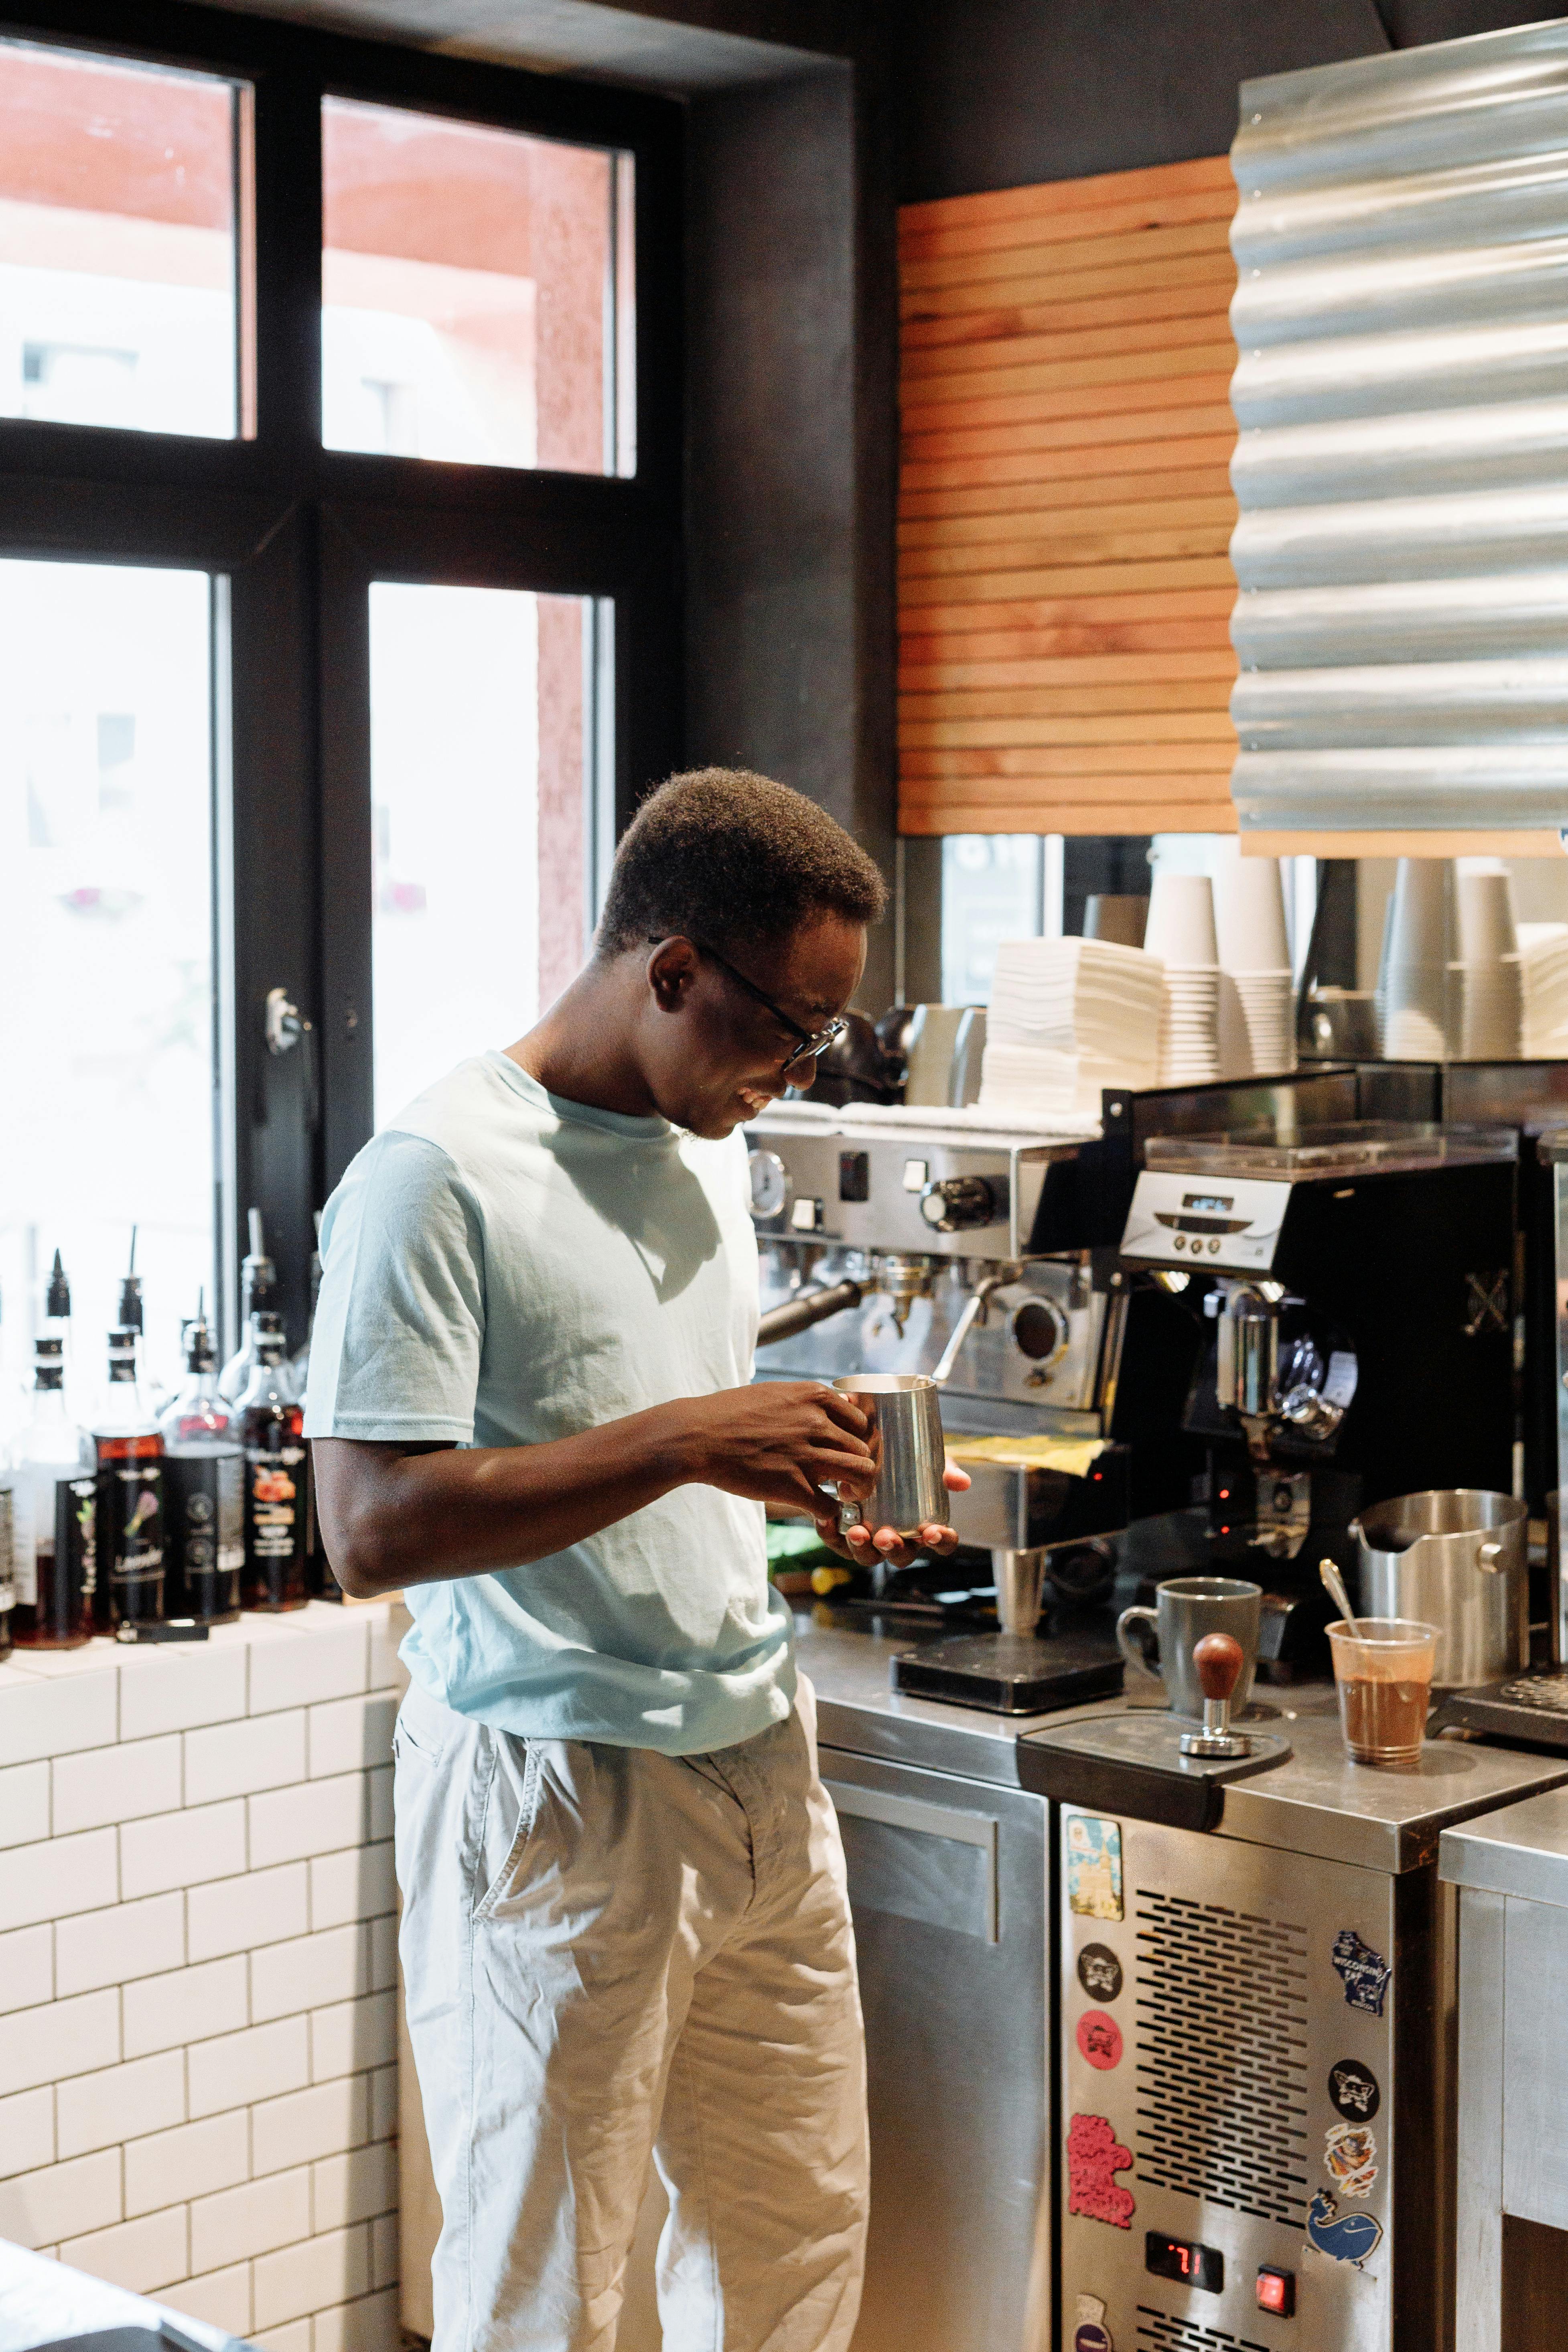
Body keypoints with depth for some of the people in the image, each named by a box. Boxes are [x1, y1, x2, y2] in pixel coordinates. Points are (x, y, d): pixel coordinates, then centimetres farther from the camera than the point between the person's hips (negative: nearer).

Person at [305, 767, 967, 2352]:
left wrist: (809, 1496, 8)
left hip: (758, 1764, 8)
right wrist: (681, 1440, -25)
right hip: (556, 1794, -8)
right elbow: (373, 1528, -23)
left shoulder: (710, 1151, 12)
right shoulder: (435, 1180, -15)